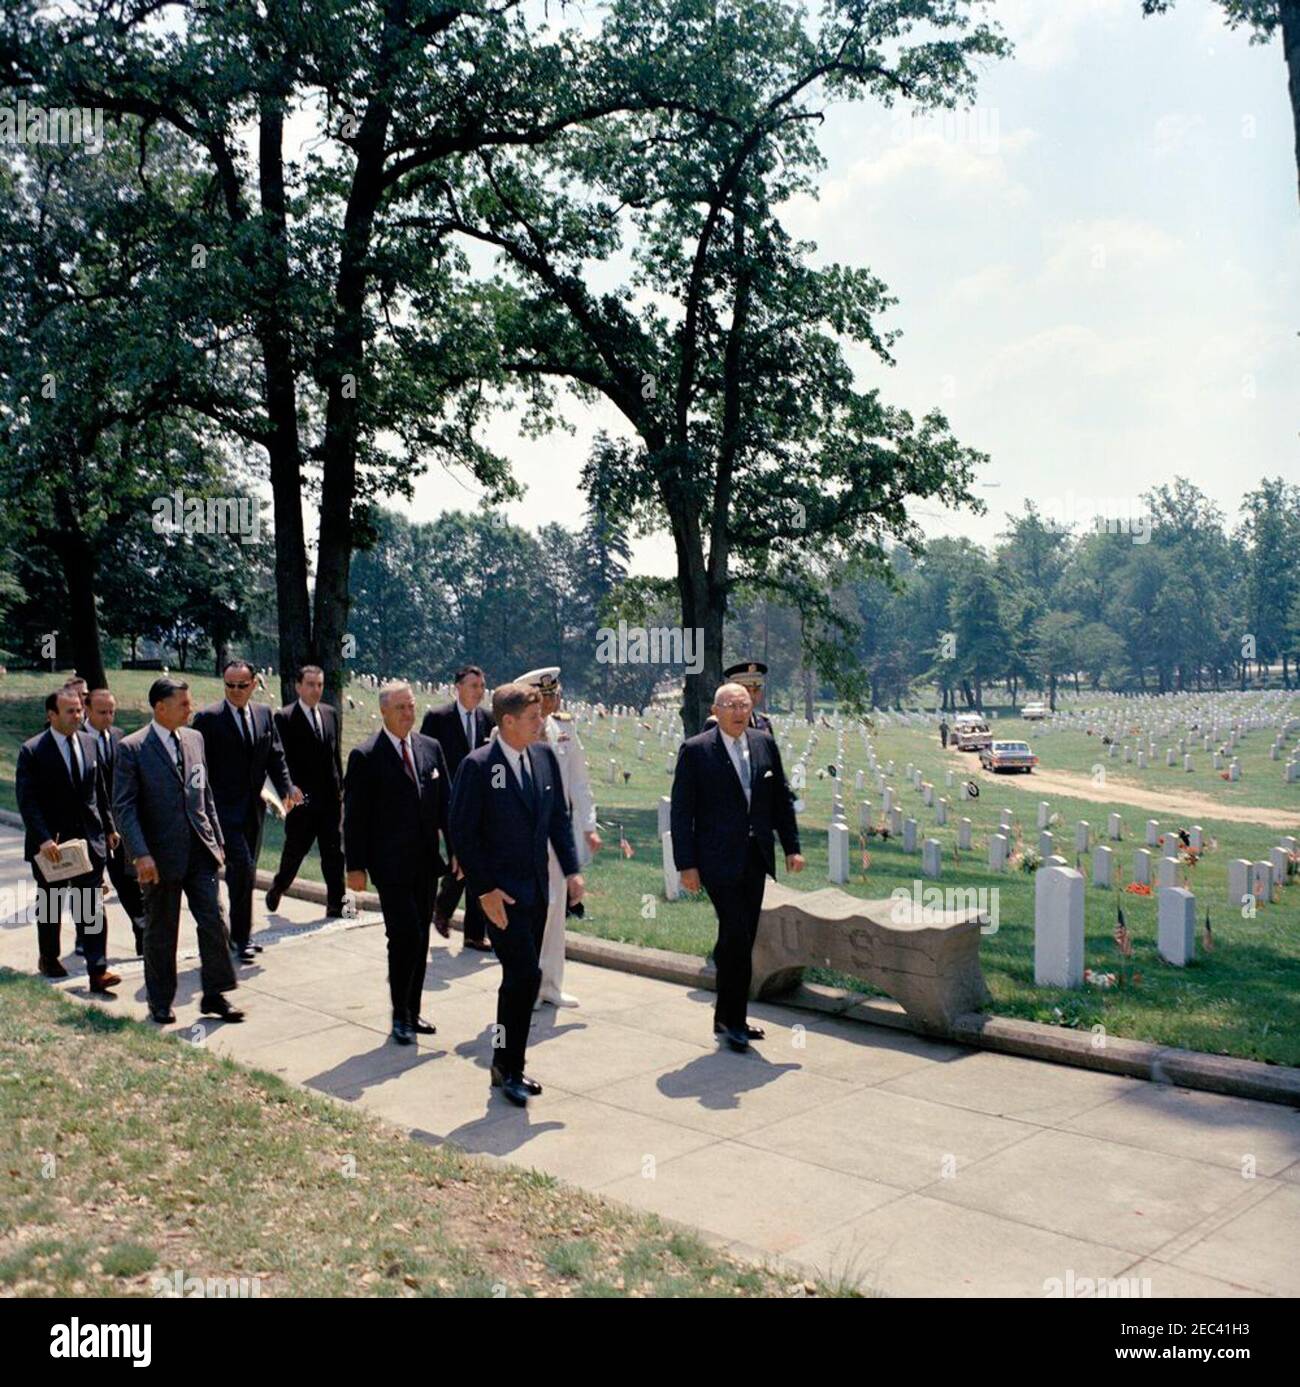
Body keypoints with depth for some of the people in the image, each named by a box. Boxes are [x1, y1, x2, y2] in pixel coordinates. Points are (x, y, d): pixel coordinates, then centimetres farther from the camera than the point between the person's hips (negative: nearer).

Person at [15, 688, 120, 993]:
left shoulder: (88, 742, 5)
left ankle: (98, 971, -5)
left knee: (92, 906, -3)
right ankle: (48, 958, 36)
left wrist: (109, 826, 11)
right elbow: (26, 800, -14)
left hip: (90, 839, 3)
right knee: (50, 906, 16)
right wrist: (44, 839, -22)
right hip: (51, 843, -3)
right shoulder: (32, 751, -10)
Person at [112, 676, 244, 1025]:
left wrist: (217, 840, 11)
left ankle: (214, 996, 15)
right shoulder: (131, 748, -9)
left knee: (215, 923, 1)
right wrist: (140, 854, -20)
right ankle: (160, 1004, 25)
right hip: (160, 856, -4)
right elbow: (123, 807, -12)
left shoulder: (194, 739, 8)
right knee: (161, 934, 9)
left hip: (200, 851, 4)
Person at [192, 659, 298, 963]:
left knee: (245, 872, 13)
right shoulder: (208, 718, -8)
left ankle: (239, 935, 25)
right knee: (242, 868, -12)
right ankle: (240, 937, -1)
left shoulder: (264, 714, 8)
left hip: (254, 807, 6)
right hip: (224, 808, -6)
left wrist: (286, 789, -4)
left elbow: (275, 756, 10)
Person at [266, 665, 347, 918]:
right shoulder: (284, 717, -7)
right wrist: (291, 789, -18)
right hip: (302, 798, -4)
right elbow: (282, 759, -10)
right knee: (295, 850, 9)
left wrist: (340, 787, 10)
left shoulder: (330, 713, 10)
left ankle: (336, 903, 8)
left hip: (331, 797, 4)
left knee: (334, 852, 3)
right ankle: (277, 889, 32)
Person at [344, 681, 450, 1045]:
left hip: (426, 862, 6)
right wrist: (355, 866, -9)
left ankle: (412, 1012, 24)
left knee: (420, 940, 12)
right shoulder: (365, 756, -8)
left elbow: (445, 803, 11)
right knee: (405, 936, -9)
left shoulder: (430, 748, 7)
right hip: (391, 865, -6)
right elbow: (354, 816, -7)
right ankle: (400, 1016, 7)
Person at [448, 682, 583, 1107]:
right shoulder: (477, 766, -14)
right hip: (500, 892, -6)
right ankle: (508, 1068, 4)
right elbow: (462, 832, -12)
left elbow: (560, 816, 11)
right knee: (525, 975, -11)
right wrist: (484, 890, -15)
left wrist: (572, 870, 4)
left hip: (537, 888, 6)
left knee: (519, 978, 13)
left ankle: (507, 1064, 27)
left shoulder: (544, 755, 4)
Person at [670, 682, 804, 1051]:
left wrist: (792, 847, 8)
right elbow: (681, 811, -7)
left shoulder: (765, 745, 8)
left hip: (755, 858, 6)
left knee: (740, 940, 11)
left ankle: (727, 1016, 23)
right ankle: (732, 1020, 2)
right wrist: (686, 864, -11)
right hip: (719, 860, -5)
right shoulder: (695, 750, -7)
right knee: (737, 937, -10)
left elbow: (781, 799, 14)